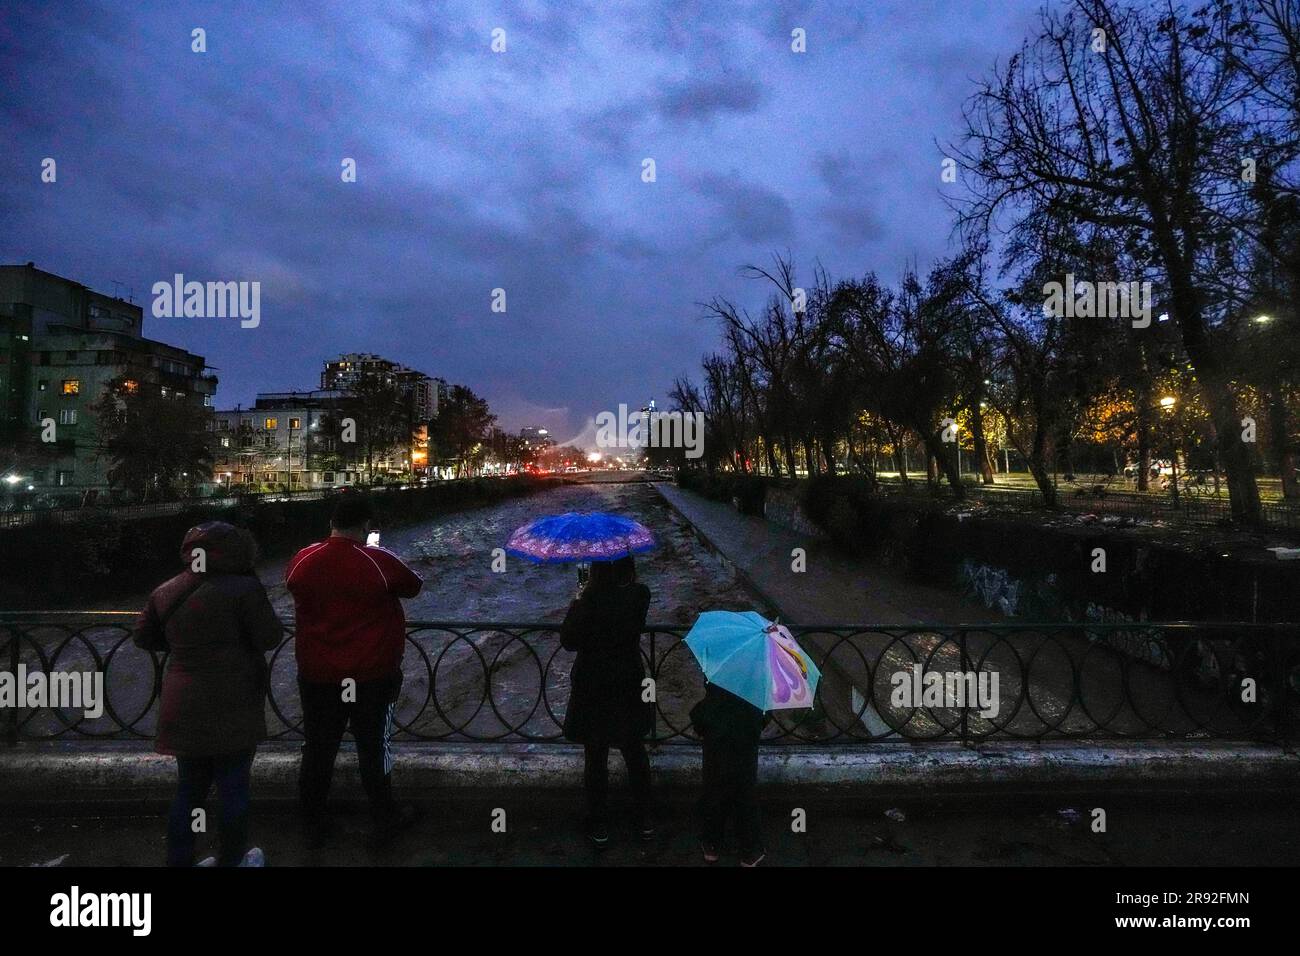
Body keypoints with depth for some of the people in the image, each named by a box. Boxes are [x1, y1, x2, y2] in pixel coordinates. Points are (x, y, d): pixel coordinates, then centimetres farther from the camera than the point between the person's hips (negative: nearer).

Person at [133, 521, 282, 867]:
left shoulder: (165, 592, 4)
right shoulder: (243, 588, -17)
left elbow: (143, 637, 16)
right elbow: (270, 637, -12)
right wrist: (256, 593, 0)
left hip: (183, 708, 6)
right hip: (231, 709, -6)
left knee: (189, 790, 20)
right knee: (233, 789, 11)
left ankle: (178, 861, 31)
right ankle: (231, 860, 26)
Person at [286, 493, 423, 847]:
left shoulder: (301, 561, -6)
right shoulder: (380, 562, -17)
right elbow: (414, 586, -1)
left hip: (317, 675, 3)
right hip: (371, 675, -3)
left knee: (317, 749, 17)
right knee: (374, 749, 11)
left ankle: (313, 822, 32)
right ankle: (384, 821, 25)